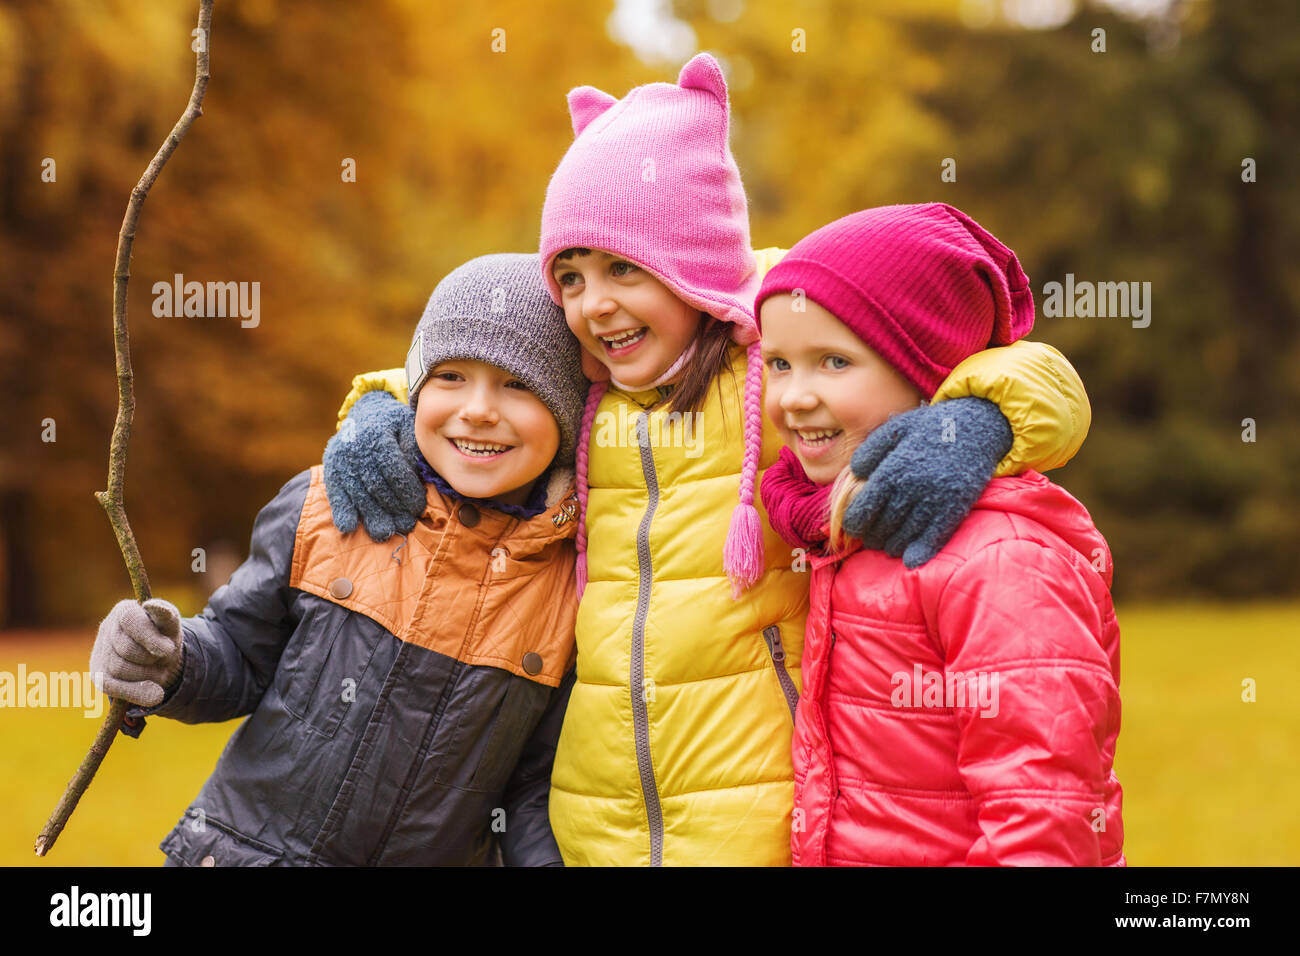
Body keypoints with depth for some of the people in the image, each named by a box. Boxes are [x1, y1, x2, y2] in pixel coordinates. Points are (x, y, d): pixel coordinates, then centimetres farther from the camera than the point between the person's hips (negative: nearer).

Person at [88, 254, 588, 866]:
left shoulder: (570, 585, -8)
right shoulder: (322, 510, -7)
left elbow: (535, 789, -2)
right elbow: (241, 656, 3)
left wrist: (545, 858, -18)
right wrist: (169, 663, -16)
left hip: (434, 857, 0)